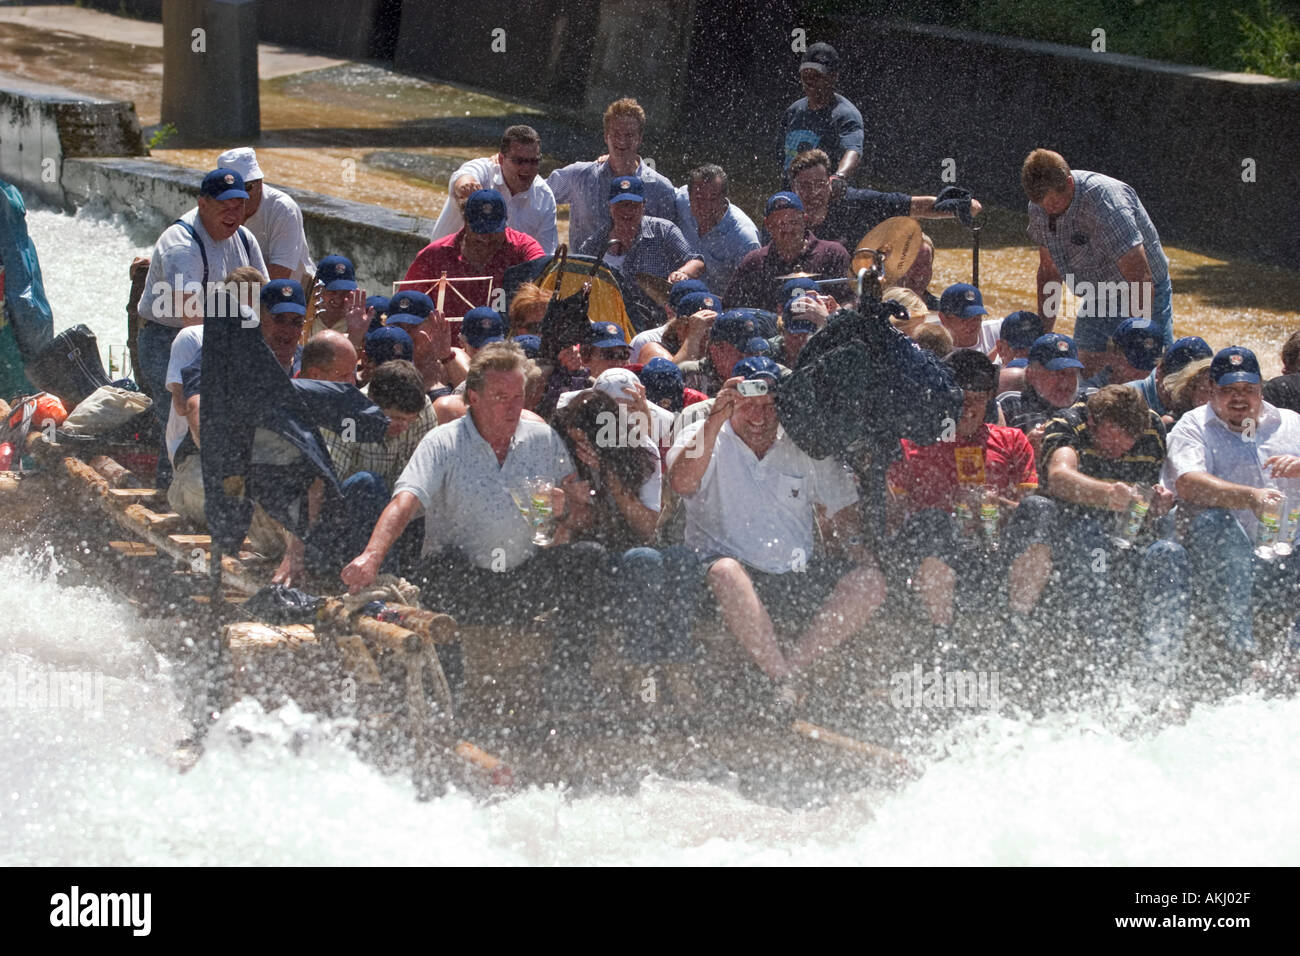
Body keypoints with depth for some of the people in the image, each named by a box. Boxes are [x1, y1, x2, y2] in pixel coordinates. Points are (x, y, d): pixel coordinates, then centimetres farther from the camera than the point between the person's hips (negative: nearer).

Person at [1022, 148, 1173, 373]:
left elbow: (1140, 277, -33)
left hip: (1146, 296, -6)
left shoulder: (1104, 203, -32)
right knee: (1086, 370, -3)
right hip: (1097, 299, 6)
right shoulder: (1040, 207, -9)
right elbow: (1049, 271, 7)